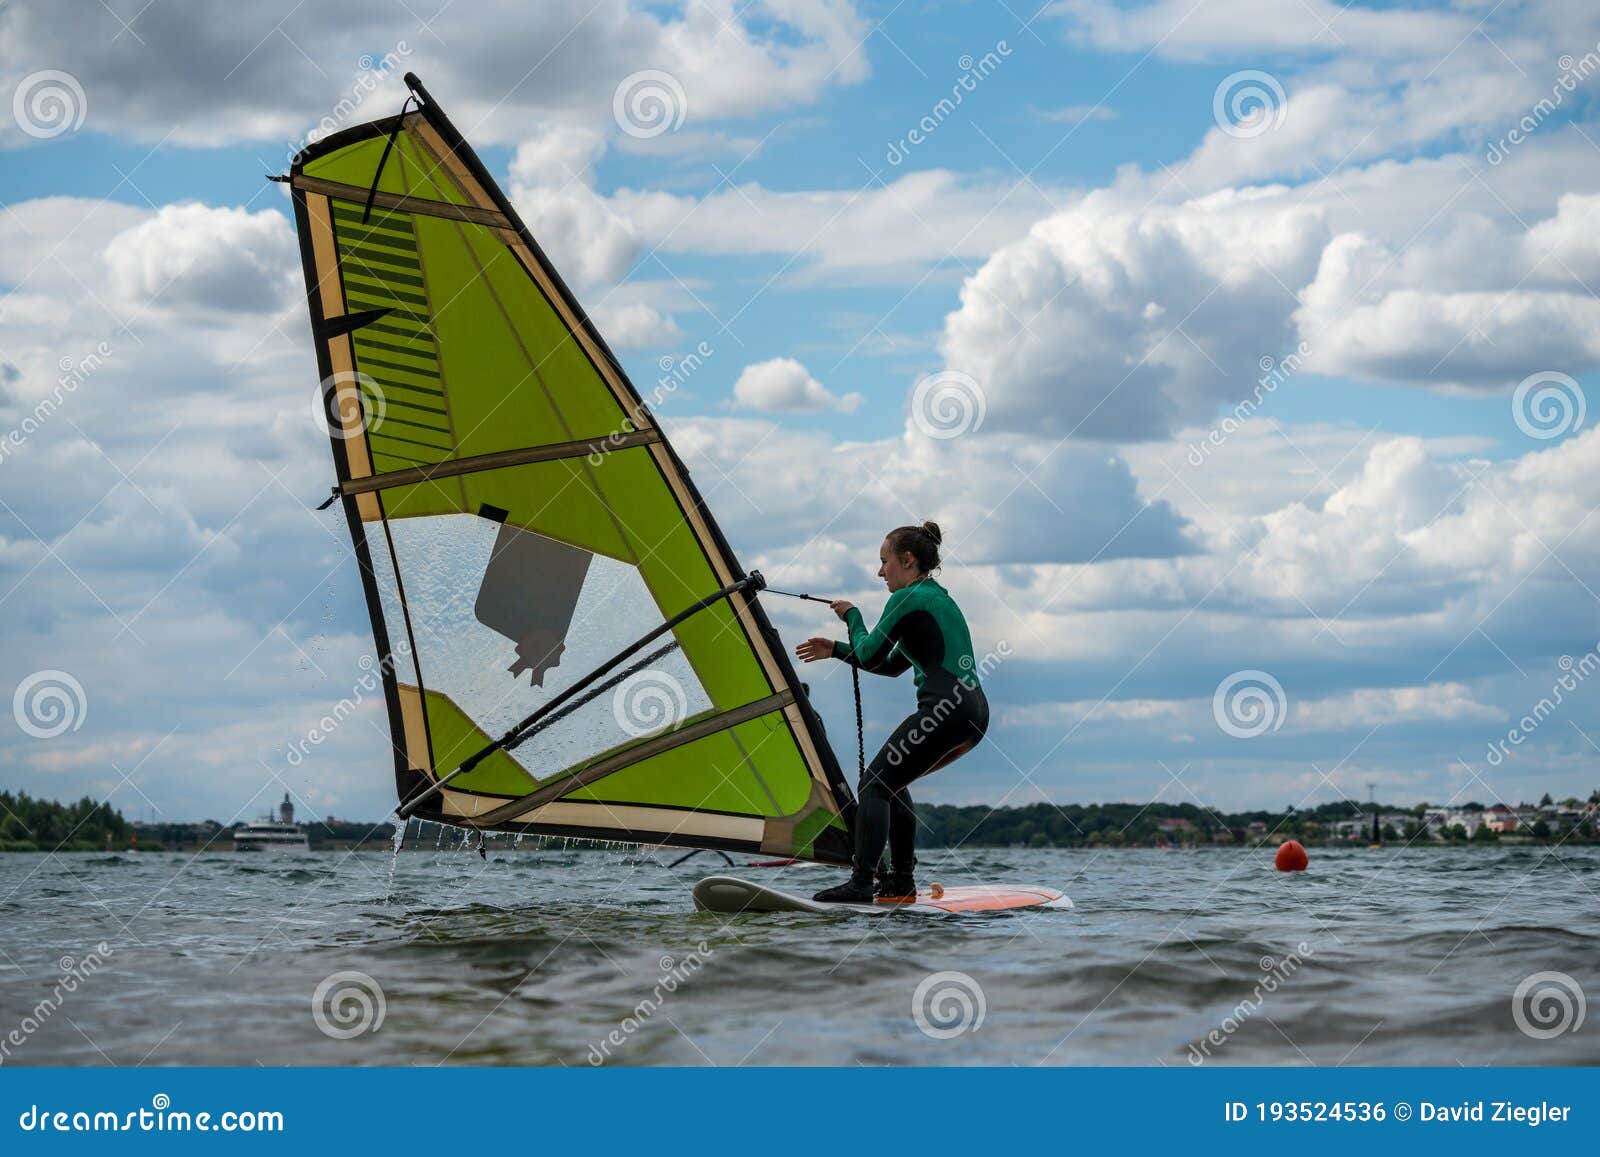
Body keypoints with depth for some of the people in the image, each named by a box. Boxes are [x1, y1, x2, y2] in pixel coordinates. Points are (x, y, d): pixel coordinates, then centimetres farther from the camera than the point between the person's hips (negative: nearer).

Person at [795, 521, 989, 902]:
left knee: (874, 782, -7)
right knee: (892, 780, 21)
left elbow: (869, 655, 1)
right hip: (974, 712, 10)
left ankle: (861, 883, -16)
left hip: (946, 709, -10)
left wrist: (851, 615, 19)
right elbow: (892, 665, 31)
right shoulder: (939, 598, 26)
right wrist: (836, 650, 31)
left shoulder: (907, 599, -4)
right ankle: (901, 880, 18)